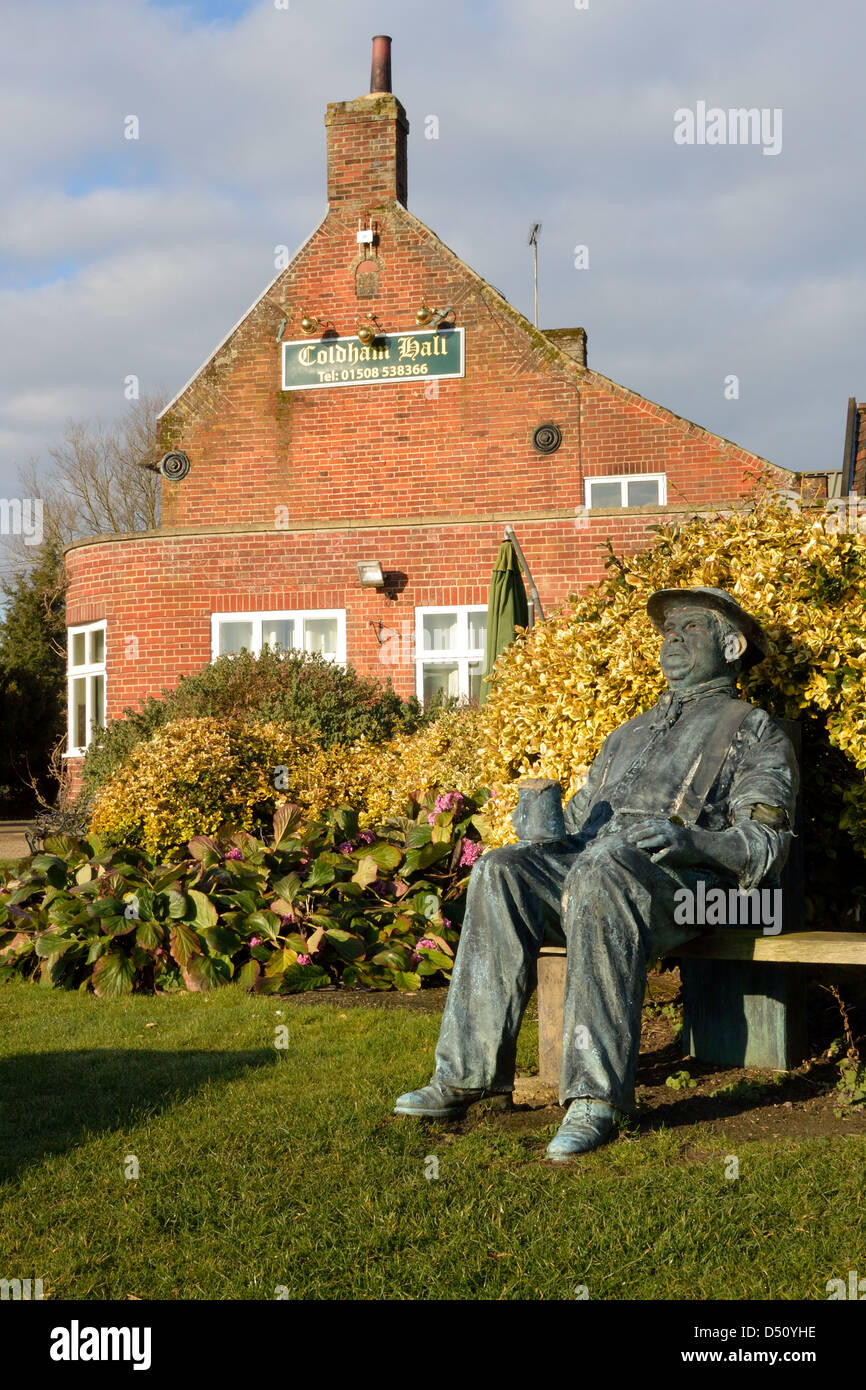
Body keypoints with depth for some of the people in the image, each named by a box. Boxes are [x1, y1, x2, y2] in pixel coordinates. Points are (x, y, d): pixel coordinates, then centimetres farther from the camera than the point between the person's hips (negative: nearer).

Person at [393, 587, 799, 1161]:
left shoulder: (755, 732, 15)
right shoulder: (629, 735, 34)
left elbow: (766, 845, 1)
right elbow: (579, 821, 28)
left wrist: (696, 840, -19)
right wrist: (546, 825, 3)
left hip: (681, 883, -5)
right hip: (586, 862, 6)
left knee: (601, 873, -39)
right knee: (501, 871, -25)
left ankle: (598, 1097, -37)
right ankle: (469, 1075, -26)